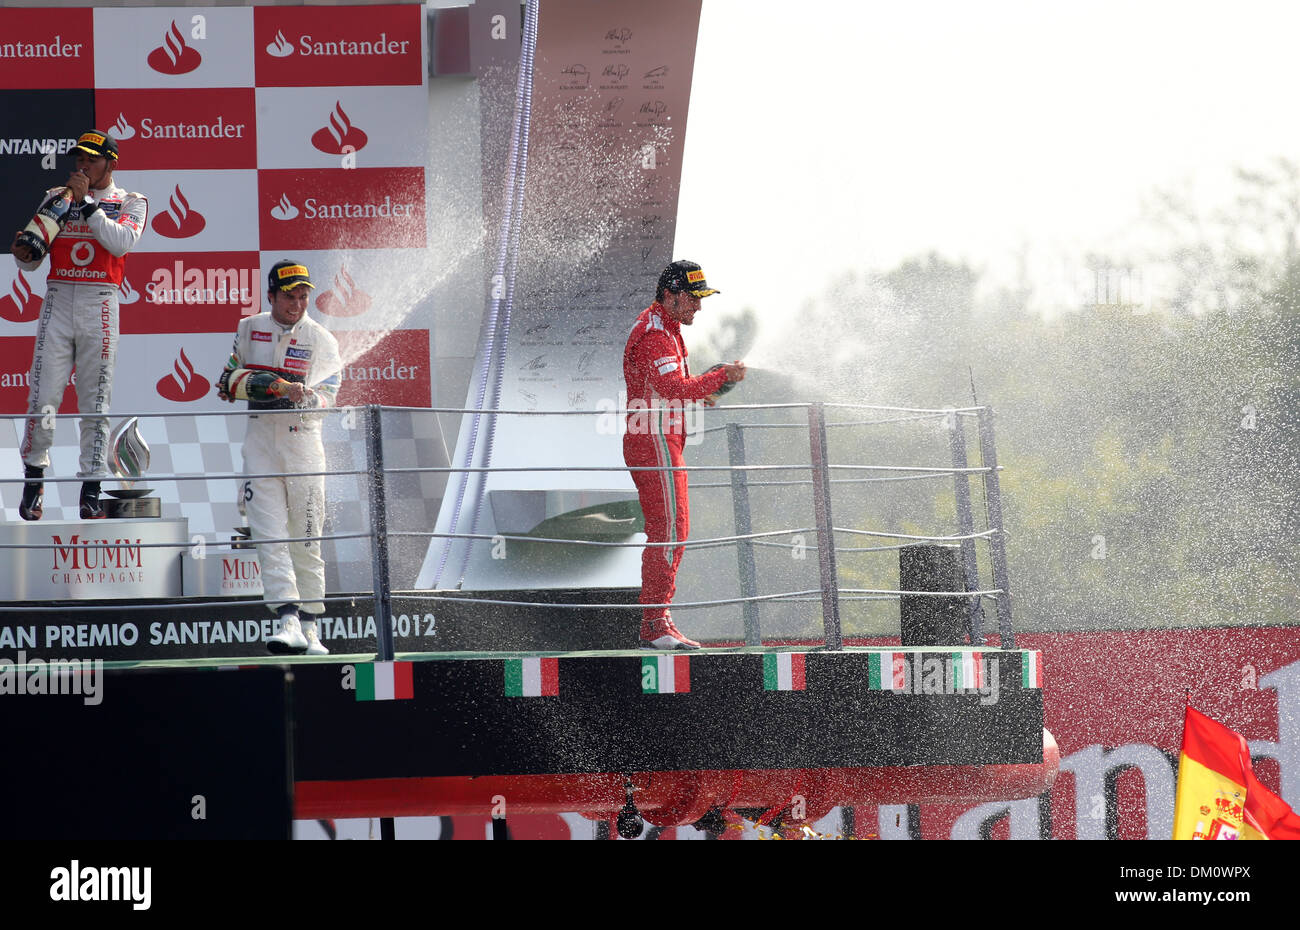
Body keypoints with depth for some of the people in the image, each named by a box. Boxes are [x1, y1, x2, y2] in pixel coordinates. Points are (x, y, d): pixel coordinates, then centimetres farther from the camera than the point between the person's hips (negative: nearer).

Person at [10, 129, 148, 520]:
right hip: (58, 301, 2)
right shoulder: (56, 197, 15)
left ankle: (91, 491, 3)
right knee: (42, 398, -6)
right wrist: (22, 253, -10)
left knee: (95, 402, -1)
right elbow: (33, 260, 14)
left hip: (99, 303, -2)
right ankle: (33, 478, 8)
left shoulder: (131, 203, 8)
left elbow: (121, 242, -14)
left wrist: (85, 201, -12)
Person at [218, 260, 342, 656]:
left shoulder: (321, 339, -3)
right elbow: (233, 370, 24)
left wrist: (301, 393, -36)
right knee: (269, 533, -12)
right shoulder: (249, 330, 7)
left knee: (306, 538, 3)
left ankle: (309, 627, 14)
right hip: (260, 438, 2)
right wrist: (231, 382, 2)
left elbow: (327, 393, -15)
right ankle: (288, 620, -21)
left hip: (303, 440, -2)